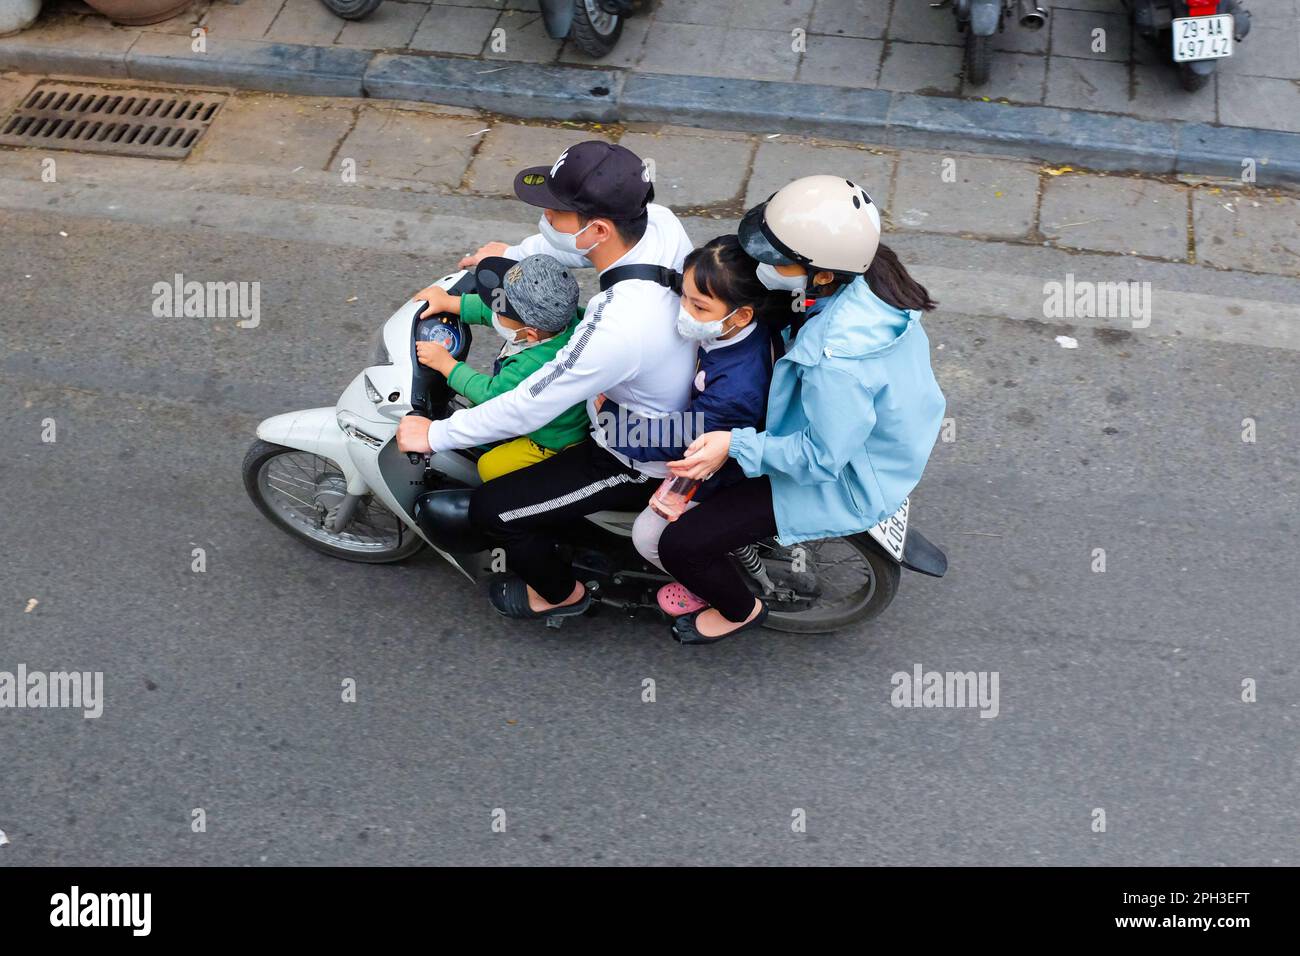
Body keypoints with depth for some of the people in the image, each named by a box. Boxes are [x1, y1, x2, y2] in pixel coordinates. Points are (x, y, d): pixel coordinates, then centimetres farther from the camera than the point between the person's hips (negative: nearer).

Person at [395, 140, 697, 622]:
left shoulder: (617, 327, -41)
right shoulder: (659, 220, -20)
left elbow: (528, 408, -29)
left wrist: (436, 434, -15)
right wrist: (514, 253, 18)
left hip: (640, 461, -8)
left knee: (492, 508, 0)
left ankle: (560, 592, 28)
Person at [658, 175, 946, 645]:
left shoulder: (838, 360, -41)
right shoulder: (864, 280, -15)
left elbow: (821, 459, -30)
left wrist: (737, 446, -29)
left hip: (845, 481, -9)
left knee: (679, 544, -10)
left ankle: (741, 610, 23)